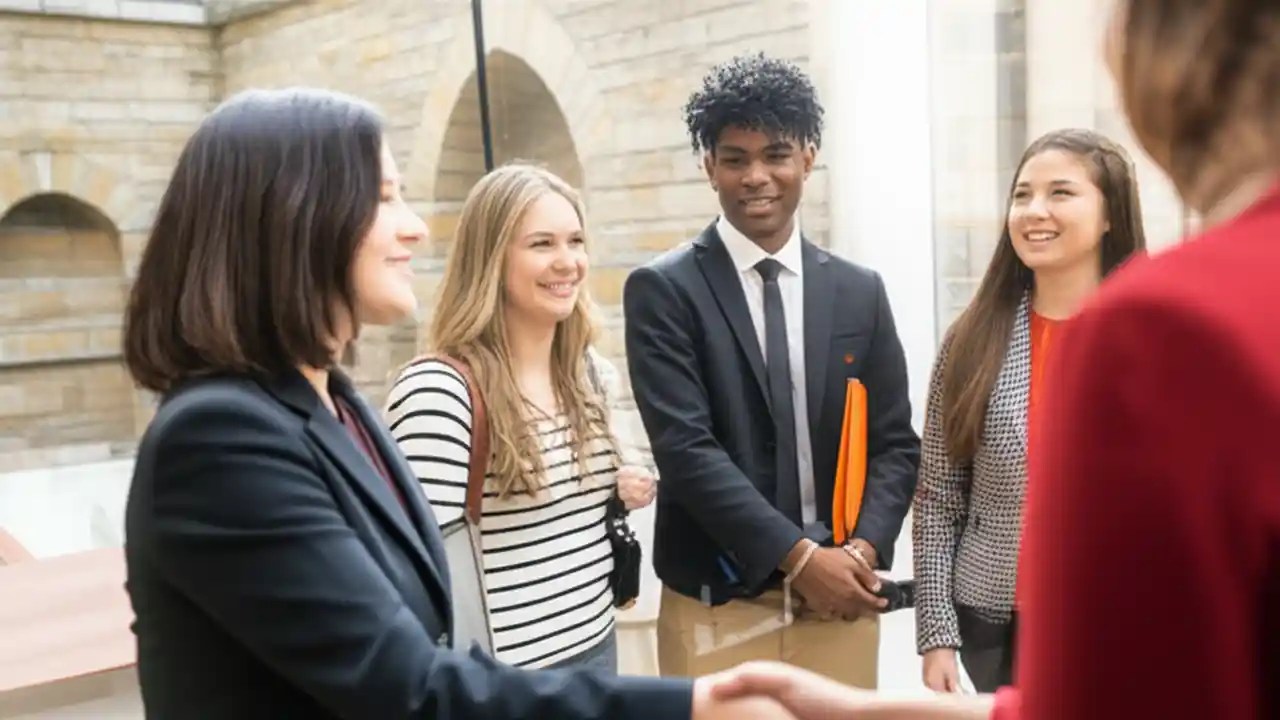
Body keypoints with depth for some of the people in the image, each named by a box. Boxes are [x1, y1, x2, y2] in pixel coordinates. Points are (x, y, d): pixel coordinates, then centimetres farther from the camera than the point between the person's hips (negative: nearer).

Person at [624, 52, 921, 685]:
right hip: (716, 605, -3)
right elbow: (685, 447, -13)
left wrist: (863, 549, -10)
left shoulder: (860, 291, 7)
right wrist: (799, 556, -17)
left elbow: (895, 443, 7)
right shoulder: (662, 290, -5)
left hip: (841, 597, 3)